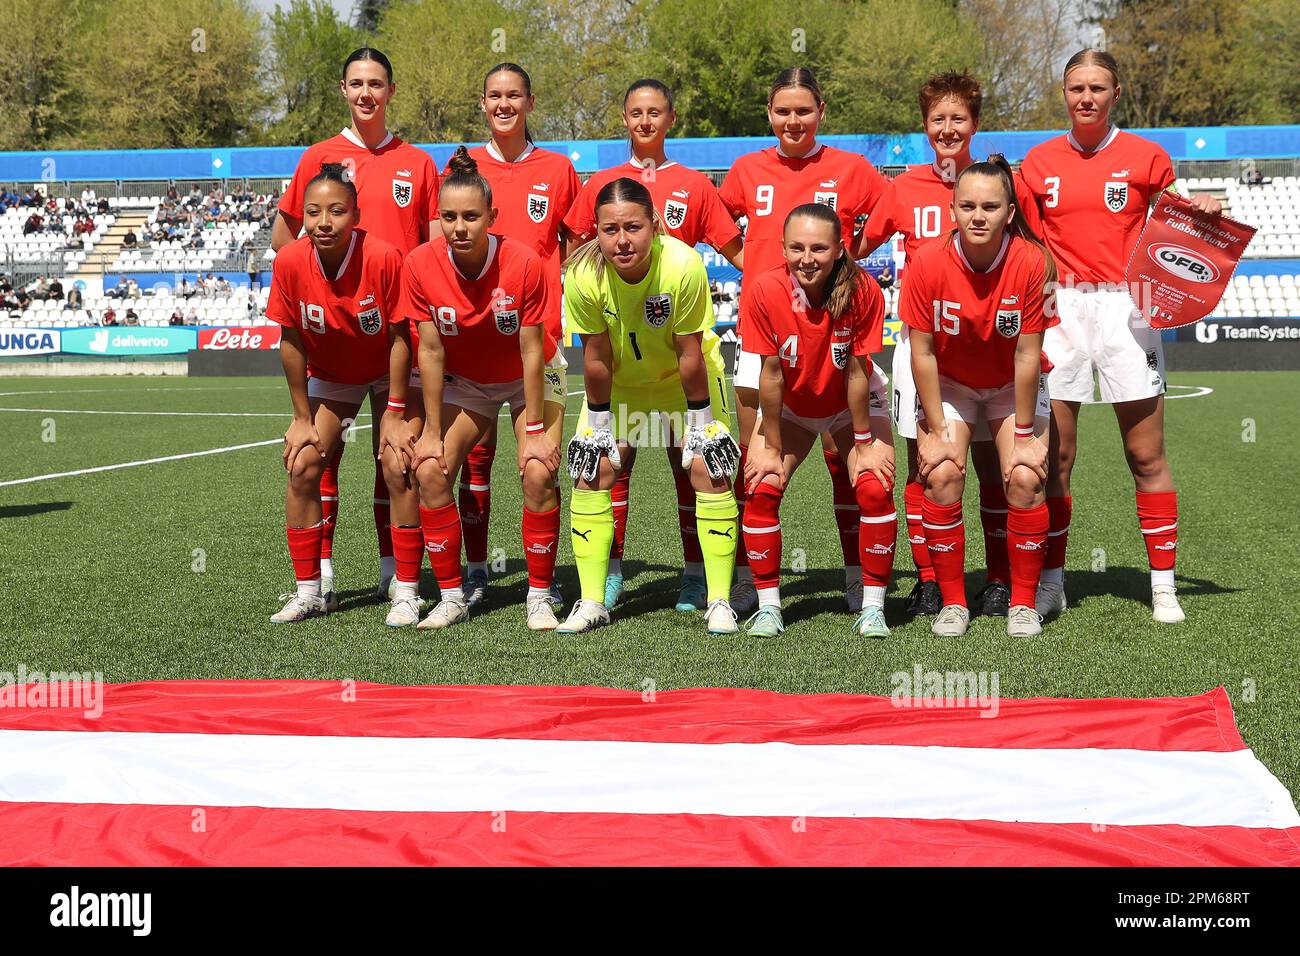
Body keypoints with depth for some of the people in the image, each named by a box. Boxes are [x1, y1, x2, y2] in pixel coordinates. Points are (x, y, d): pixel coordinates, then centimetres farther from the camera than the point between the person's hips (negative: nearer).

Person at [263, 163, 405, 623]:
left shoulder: (384, 258, -30)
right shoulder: (289, 263, -23)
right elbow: (291, 342, -11)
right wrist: (302, 417, -7)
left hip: (387, 372, -2)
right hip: (329, 375, 2)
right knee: (301, 467, -8)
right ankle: (308, 589, 1)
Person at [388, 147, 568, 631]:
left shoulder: (524, 263, -28)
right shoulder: (421, 265, -22)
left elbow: (532, 351, -20)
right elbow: (430, 351, -14)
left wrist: (536, 430, -18)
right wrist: (432, 431, -13)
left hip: (528, 378, -2)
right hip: (464, 381, 2)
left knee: (539, 474, -20)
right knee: (429, 470, -14)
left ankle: (539, 596, -4)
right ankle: (452, 595, 0)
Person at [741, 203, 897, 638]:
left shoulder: (864, 292, -29)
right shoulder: (765, 289, -28)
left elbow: (856, 372, -23)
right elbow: (771, 373, -21)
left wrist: (864, 444, -15)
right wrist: (771, 448, -14)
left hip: (853, 405, -1)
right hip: (789, 406, 1)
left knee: (876, 489, -17)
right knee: (760, 488, -14)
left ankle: (873, 608, -3)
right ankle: (768, 606, 1)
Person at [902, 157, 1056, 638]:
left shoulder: (1031, 261, -24)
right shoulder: (928, 261, -24)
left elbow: (1026, 354, -19)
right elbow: (922, 352, -16)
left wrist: (1025, 434, -15)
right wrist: (935, 431, -14)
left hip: (1013, 385, 0)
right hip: (949, 383, 0)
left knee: (1025, 479, -15)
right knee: (941, 475, -16)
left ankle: (1022, 603, 2)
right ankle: (952, 602, -1)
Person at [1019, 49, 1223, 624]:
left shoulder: (1145, 157, 6)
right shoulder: (1039, 161, 10)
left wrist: (1205, 210, -6)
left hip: (1124, 310, -1)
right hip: (1058, 310, 1)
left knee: (1146, 455, -2)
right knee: (1054, 455, 1)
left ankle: (1163, 584, 7)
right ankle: (1051, 582, 12)